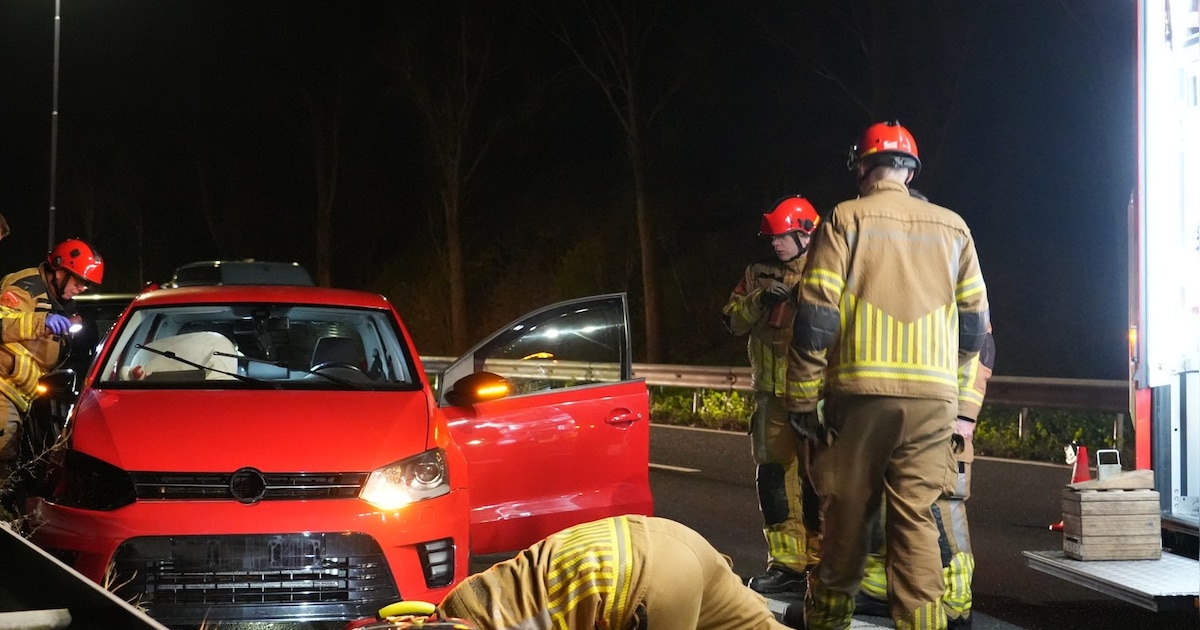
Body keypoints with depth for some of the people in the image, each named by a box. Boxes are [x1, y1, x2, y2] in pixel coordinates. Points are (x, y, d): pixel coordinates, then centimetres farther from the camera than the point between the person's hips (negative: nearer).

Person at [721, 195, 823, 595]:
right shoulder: (758, 273, 15)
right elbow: (733, 321, 8)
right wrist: (759, 300, -8)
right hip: (772, 393, 5)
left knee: (816, 478, -4)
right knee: (773, 475, 4)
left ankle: (819, 564, 3)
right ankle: (785, 564, 10)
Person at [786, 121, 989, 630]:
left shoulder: (845, 220, 1)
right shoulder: (952, 228, 11)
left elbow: (815, 317, -6)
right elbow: (974, 325, 12)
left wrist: (803, 398, -1)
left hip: (860, 392, -2)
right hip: (933, 398, 2)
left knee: (846, 515, 7)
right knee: (917, 522, 2)